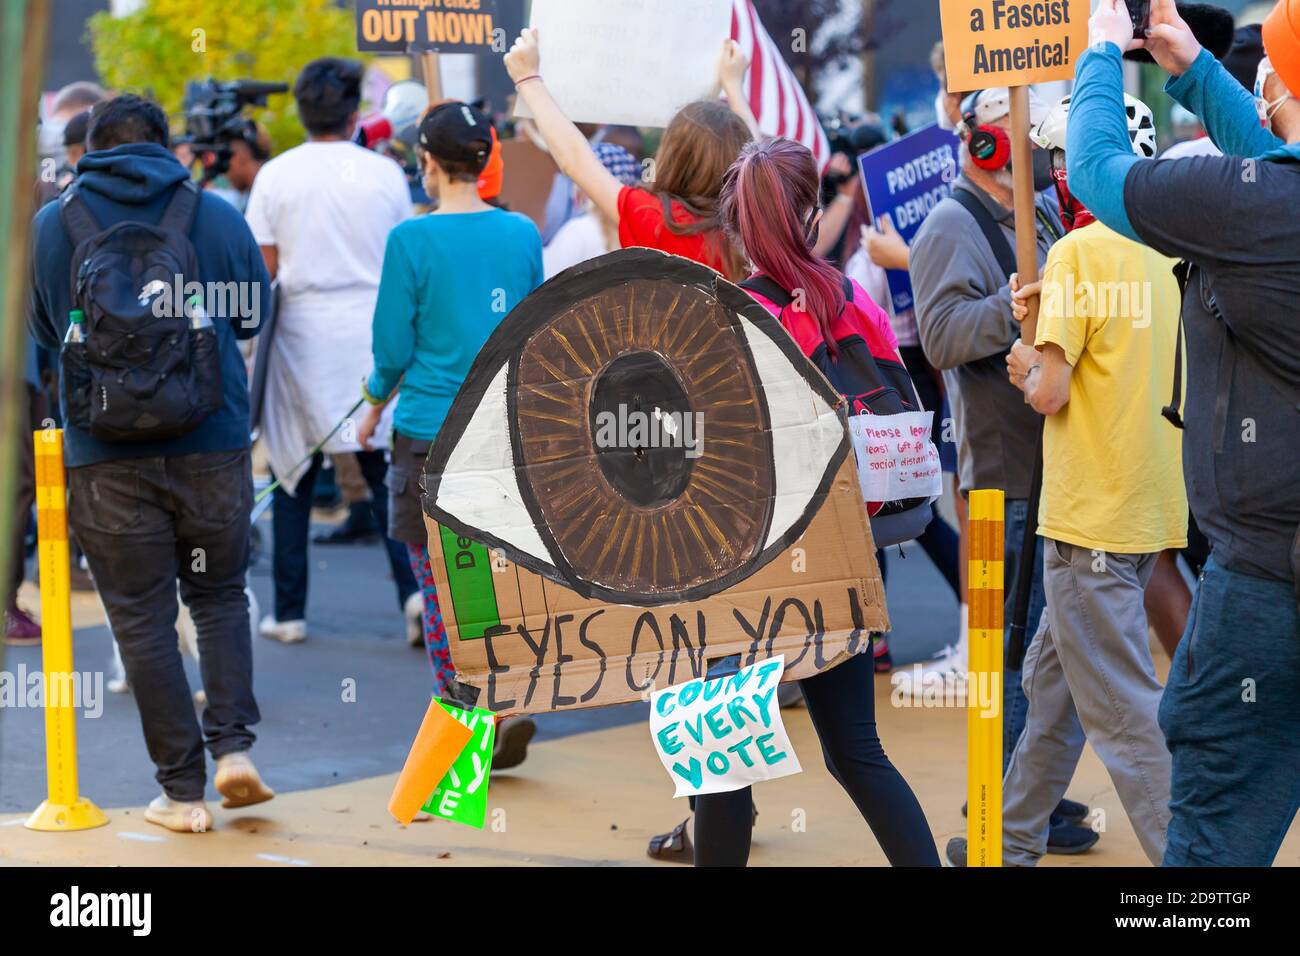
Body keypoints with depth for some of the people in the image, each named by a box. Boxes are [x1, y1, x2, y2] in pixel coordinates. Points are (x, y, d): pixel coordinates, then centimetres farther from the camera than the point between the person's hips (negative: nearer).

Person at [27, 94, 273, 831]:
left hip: (107, 458, -1)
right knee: (220, 597, 18)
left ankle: (183, 790, 6)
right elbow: (255, 314, 13)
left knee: (143, 619, 5)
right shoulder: (218, 217, 0)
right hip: (214, 443, 1)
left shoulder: (50, 227, 0)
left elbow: (44, 332, 13)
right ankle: (234, 745, 2)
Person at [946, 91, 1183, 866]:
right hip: (1153, 507, 9)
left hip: (1094, 516, -9)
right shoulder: (1169, 255, 9)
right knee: (1053, 677, 21)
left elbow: (1050, 393, -17)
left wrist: (1028, 368, 4)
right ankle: (1015, 840, 31)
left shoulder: (1080, 252, -15)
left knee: (1124, 712, -6)